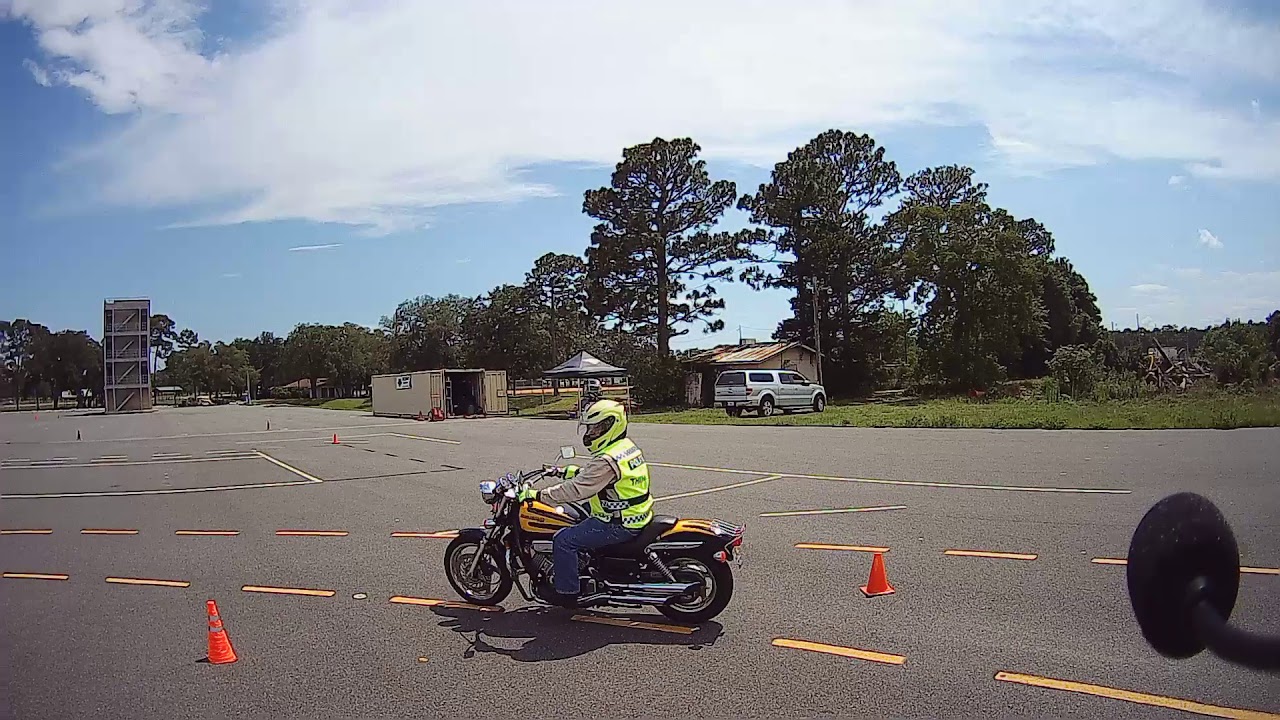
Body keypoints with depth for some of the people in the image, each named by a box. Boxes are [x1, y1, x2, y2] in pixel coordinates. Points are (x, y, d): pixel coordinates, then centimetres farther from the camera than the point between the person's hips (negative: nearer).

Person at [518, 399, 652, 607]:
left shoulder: (607, 461, -25)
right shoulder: (628, 447, 7)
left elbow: (576, 489, -27)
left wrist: (537, 494, -22)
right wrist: (572, 471, 22)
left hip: (620, 525, -11)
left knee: (564, 540, -11)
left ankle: (567, 592, 0)